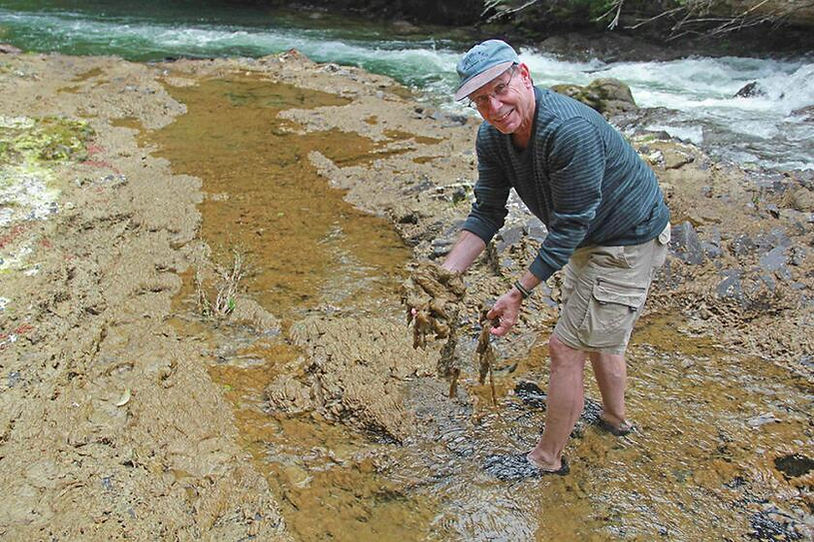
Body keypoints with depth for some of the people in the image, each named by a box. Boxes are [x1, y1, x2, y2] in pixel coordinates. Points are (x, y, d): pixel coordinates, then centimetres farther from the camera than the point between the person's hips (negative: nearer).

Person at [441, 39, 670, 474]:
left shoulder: (570, 131, -35)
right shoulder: (492, 137, -9)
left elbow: (568, 229, -30)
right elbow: (486, 213, -7)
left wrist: (519, 292, -27)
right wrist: (443, 276, -18)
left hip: (630, 239, -9)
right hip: (592, 236, 9)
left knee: (566, 348, -5)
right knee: (597, 332, 26)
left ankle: (547, 458, 16)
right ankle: (614, 416, 52)